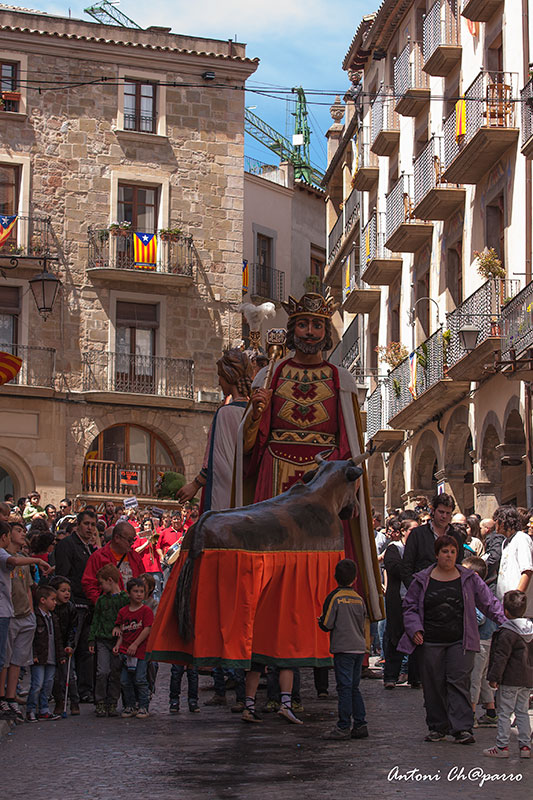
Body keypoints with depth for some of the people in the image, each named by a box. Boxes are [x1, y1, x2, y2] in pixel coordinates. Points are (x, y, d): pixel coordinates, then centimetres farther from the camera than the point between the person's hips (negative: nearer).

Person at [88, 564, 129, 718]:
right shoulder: (101, 600, 12)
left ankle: (112, 703, 11)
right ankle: (100, 703, -1)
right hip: (102, 640, 2)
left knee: (116, 673, 1)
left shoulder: (125, 599, 1)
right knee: (103, 671, -10)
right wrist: (91, 640, 7)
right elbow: (95, 621, 15)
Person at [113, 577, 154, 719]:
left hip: (141, 650, -4)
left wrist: (135, 645, -15)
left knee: (140, 680, -6)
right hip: (125, 651, 5)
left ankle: (143, 707, 4)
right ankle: (130, 706, 17)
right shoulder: (123, 612, 10)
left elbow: (147, 629, -10)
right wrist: (118, 645, -4)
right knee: (125, 680, 5)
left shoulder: (146, 610, -4)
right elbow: (121, 631, 12)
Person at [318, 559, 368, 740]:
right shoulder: (359, 599, 8)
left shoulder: (334, 597, -8)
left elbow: (327, 624, -8)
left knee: (344, 687, -5)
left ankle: (344, 727, -4)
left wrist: (320, 621, 13)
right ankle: (360, 725, 11)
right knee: (354, 687, 12)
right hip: (360, 648, 6)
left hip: (343, 649, -5)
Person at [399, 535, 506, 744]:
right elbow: (409, 607, 12)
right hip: (431, 642, 1)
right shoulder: (422, 580, 7)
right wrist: (415, 629, -2)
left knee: (459, 682, -9)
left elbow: (489, 602, 9)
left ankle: (463, 728, -10)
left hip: (460, 642, -1)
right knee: (433, 685, 3)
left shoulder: (469, 579, 7)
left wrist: (503, 620, -3)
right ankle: (437, 727, 15)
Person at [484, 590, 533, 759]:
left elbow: (501, 658, -17)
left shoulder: (507, 634, -17)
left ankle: (502, 746, 3)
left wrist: (494, 677, -11)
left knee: (504, 713, 0)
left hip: (510, 681, -7)